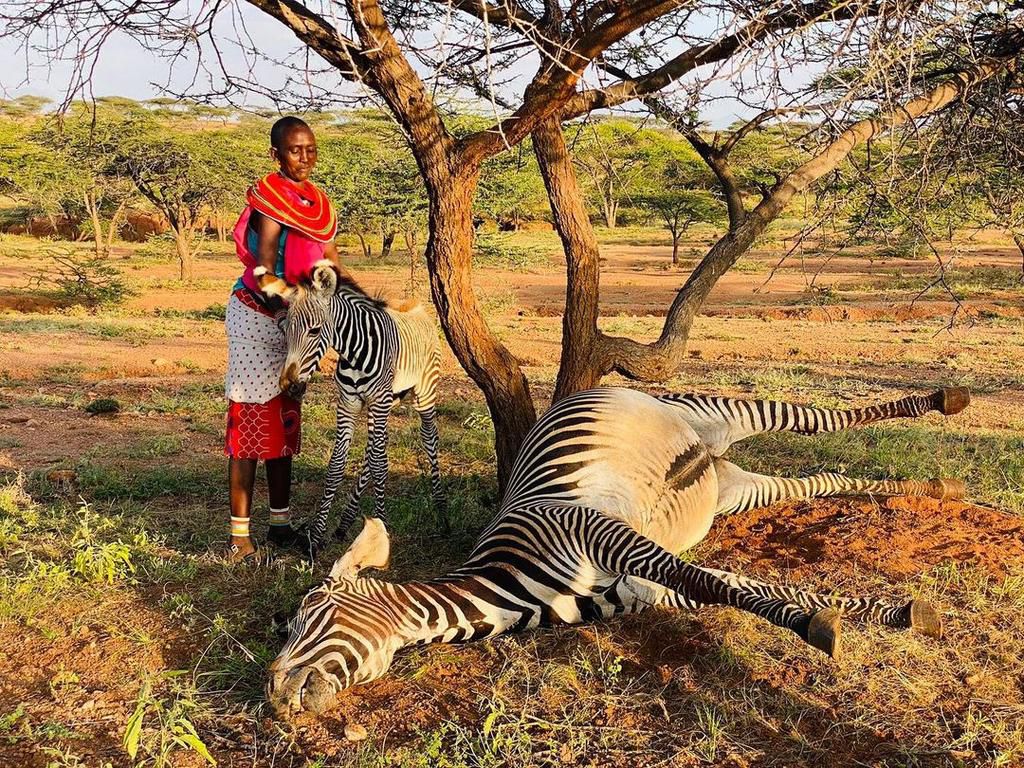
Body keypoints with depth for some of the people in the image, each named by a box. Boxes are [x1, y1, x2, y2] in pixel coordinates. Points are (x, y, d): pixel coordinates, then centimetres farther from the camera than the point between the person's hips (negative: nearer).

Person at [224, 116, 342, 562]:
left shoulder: (317, 202, 9)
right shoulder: (270, 196, -14)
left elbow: (330, 262, 14)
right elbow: (264, 268, -23)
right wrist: (279, 290, -38)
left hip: (293, 319, 8)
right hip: (257, 315, -8)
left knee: (284, 423, 14)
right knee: (250, 422, -5)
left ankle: (281, 525, 25)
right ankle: (239, 537, 0)